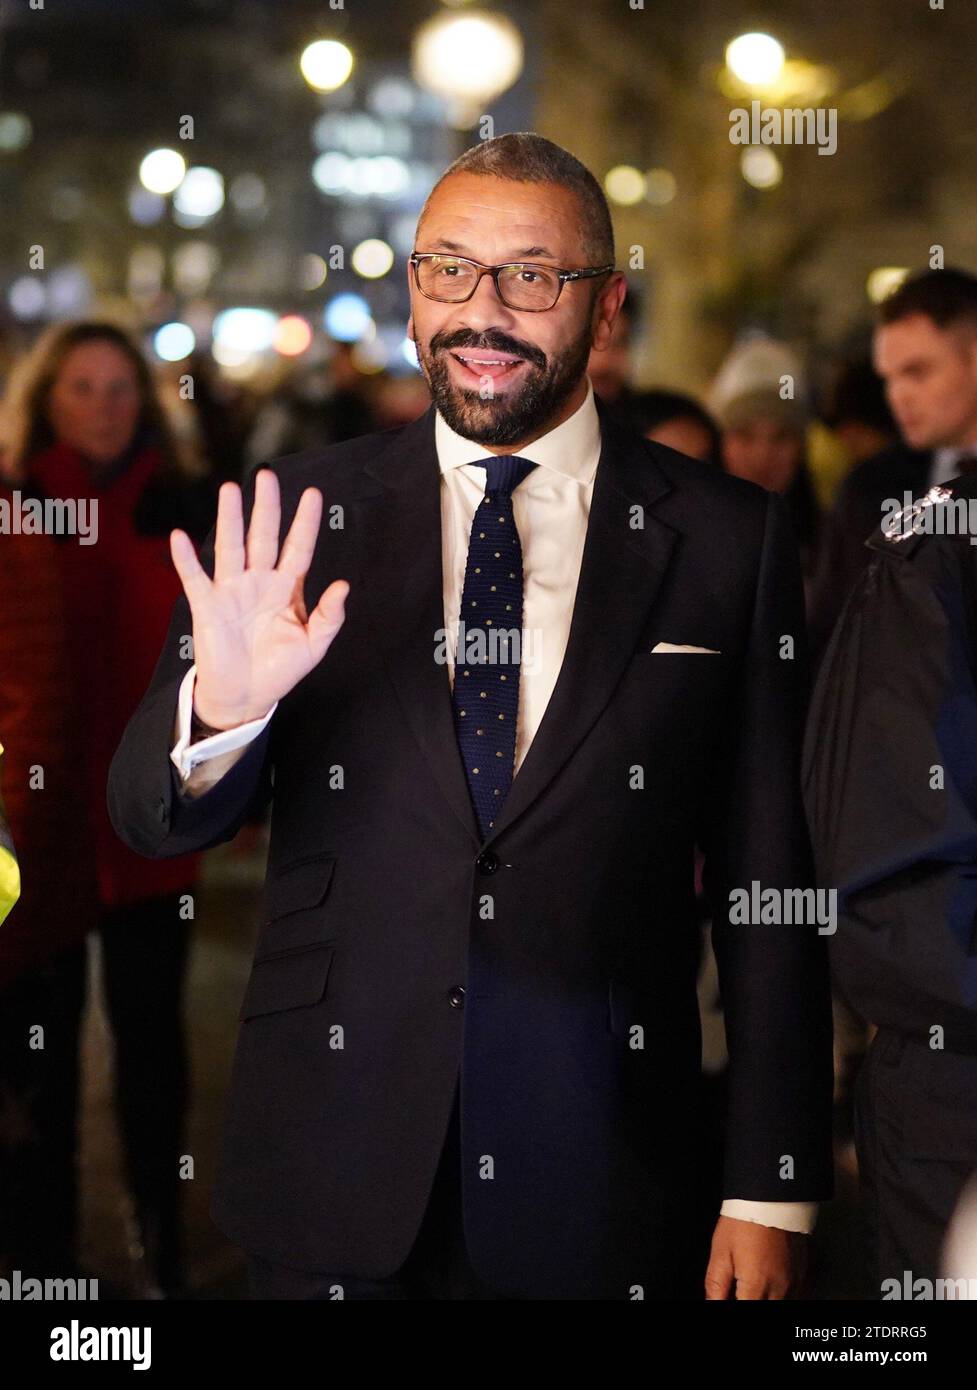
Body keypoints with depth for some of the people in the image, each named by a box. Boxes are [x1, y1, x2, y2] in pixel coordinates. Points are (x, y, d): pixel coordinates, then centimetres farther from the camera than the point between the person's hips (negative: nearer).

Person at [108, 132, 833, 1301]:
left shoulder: (725, 539, -2)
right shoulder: (298, 519, 0)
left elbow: (768, 891, 0)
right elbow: (150, 821, -2)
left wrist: (771, 1196, -2)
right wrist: (220, 708, -25)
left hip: (604, 1194, -1)